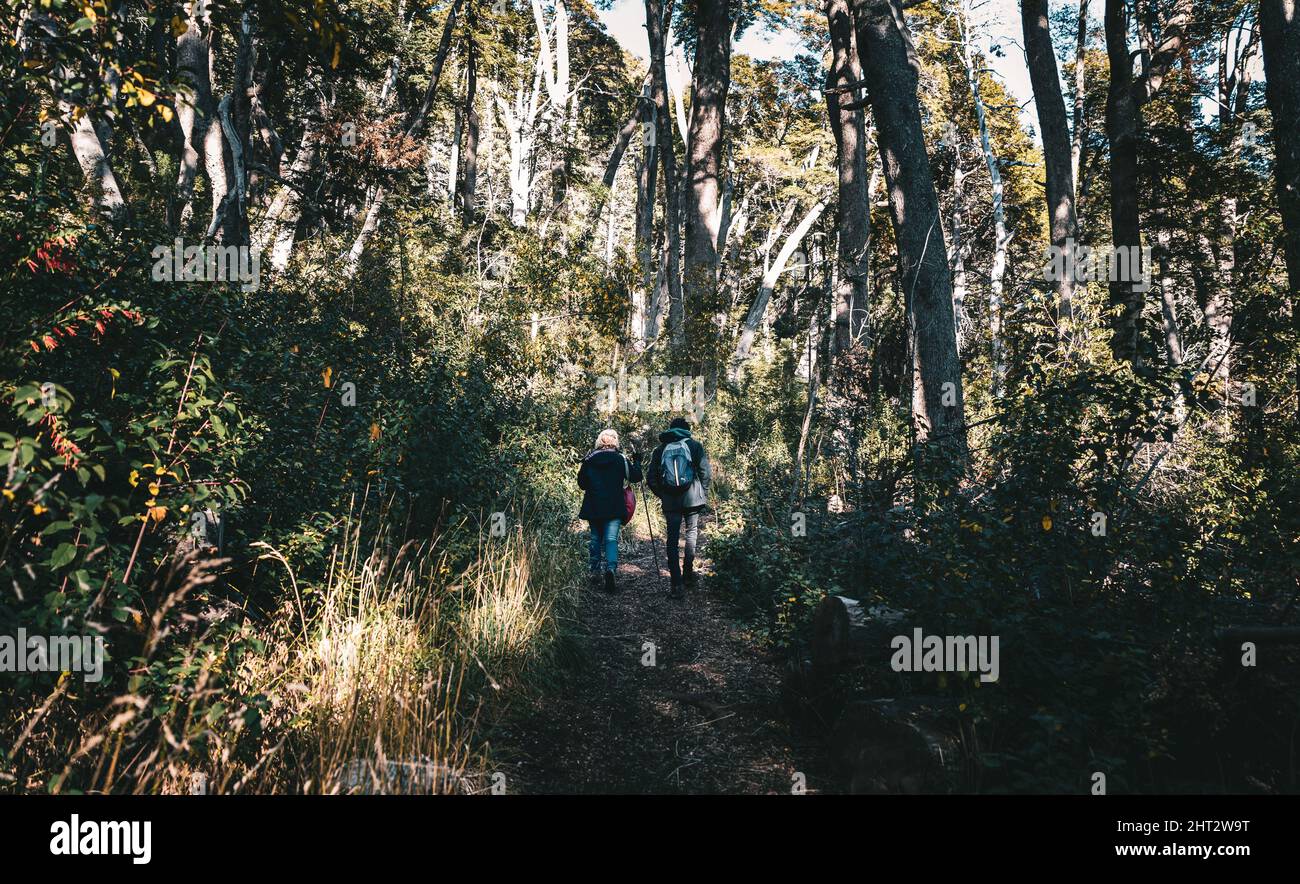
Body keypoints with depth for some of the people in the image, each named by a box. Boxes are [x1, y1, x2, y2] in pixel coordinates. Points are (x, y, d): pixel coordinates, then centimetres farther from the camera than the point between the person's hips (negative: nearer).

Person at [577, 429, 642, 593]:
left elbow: (581, 483, 8)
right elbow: (635, 477, 2)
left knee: (596, 538, 17)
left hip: (593, 508, 2)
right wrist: (636, 462, 18)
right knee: (611, 539, -3)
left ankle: (595, 571, 20)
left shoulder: (589, 460, 1)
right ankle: (610, 569, -23)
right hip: (614, 508, -2)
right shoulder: (621, 459, -4)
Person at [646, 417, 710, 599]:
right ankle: (688, 573, 18)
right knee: (692, 532, 17)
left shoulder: (660, 450, 10)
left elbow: (651, 480, 7)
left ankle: (676, 583, -2)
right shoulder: (694, 445, 4)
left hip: (670, 501, 1)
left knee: (672, 539, 3)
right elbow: (706, 473, -3)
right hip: (692, 498, -1)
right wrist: (704, 494, 10)